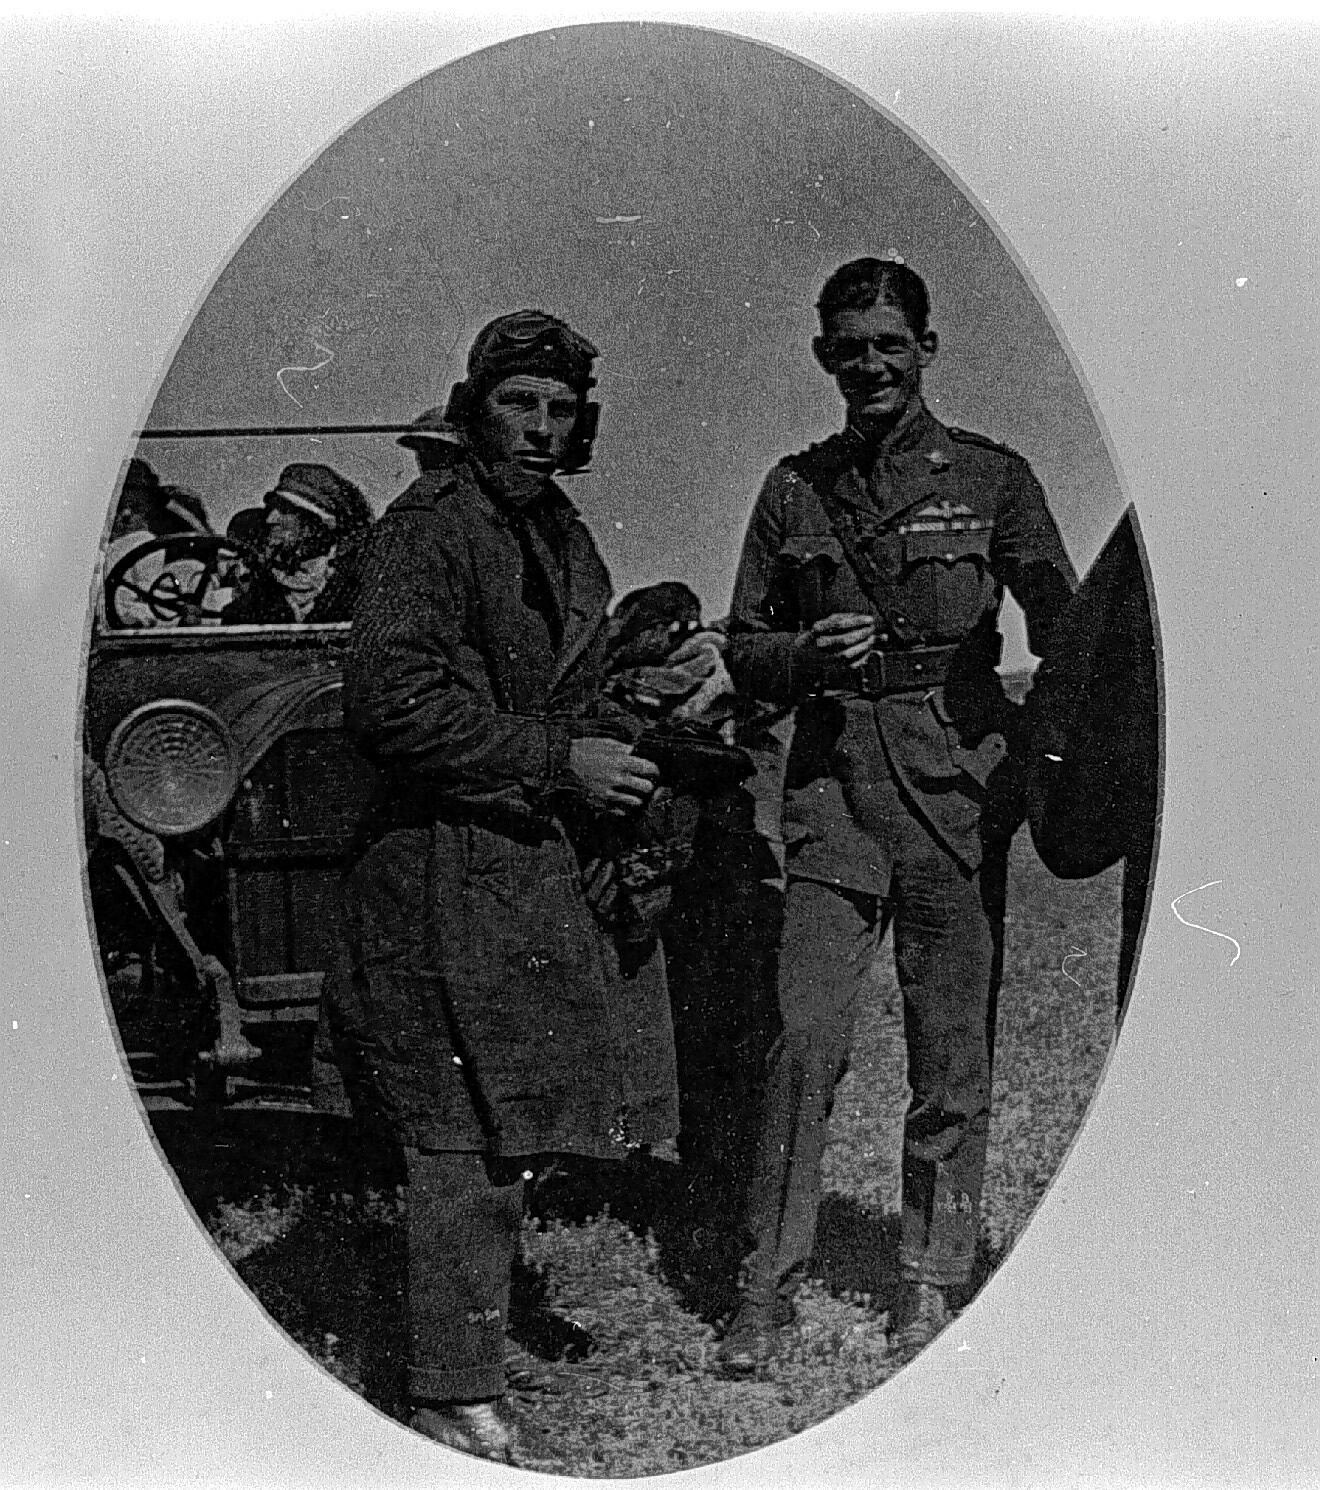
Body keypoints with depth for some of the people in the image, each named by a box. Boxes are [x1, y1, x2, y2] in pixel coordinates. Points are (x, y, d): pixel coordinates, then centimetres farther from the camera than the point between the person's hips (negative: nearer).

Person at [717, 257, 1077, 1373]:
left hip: (958, 786, -1)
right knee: (804, 1041, -3)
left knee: (953, 1048, 5)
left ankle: (933, 1279, 21)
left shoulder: (991, 477, 5)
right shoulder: (795, 489, 12)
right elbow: (745, 649, 15)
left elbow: (1066, 632, -1)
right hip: (835, 787, 1)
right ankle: (768, 1287, 9)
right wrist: (808, 655, -7)